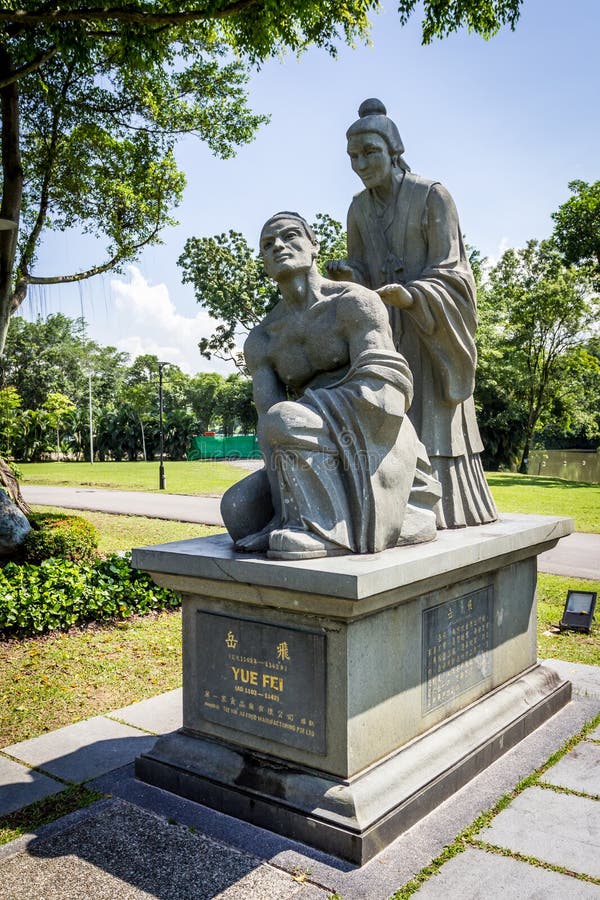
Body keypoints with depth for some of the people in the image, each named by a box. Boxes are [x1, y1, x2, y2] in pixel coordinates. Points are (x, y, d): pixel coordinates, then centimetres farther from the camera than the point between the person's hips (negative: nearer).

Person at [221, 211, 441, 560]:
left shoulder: (356, 302, -6)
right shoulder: (260, 341, 9)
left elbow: (378, 391, -18)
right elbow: (268, 435, -3)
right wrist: (283, 508, -18)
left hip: (377, 447, -5)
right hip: (322, 460, 5)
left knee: (283, 419, -30)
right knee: (238, 507, -16)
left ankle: (329, 526, -18)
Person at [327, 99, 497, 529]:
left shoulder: (433, 196, -5)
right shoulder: (359, 208, 12)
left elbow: (449, 272, -11)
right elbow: (359, 272, 13)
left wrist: (410, 296, -30)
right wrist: (346, 275, -11)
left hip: (427, 334, -5)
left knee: (429, 427, -9)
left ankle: (444, 517, -1)